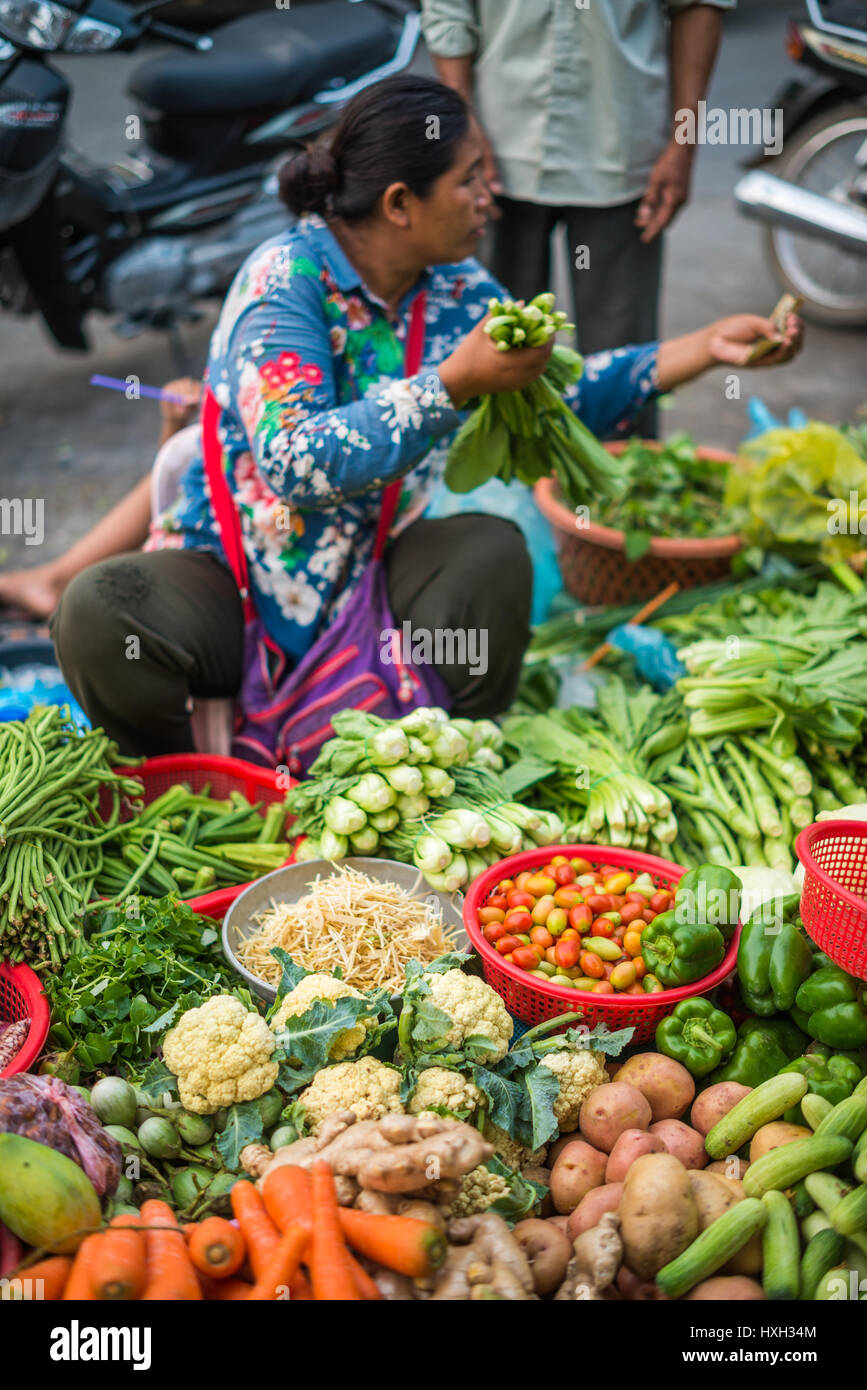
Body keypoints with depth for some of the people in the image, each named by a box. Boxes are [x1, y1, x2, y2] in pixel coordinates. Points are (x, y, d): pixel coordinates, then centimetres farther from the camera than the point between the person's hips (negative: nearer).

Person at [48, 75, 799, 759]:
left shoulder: (460, 290, 0)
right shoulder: (286, 280, -20)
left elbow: (559, 394, 8)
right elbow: (294, 464, -32)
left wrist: (706, 346, 0)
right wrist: (454, 385, -37)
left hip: (371, 582, 4)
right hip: (232, 581, -4)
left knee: (492, 550, -24)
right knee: (99, 612, -31)